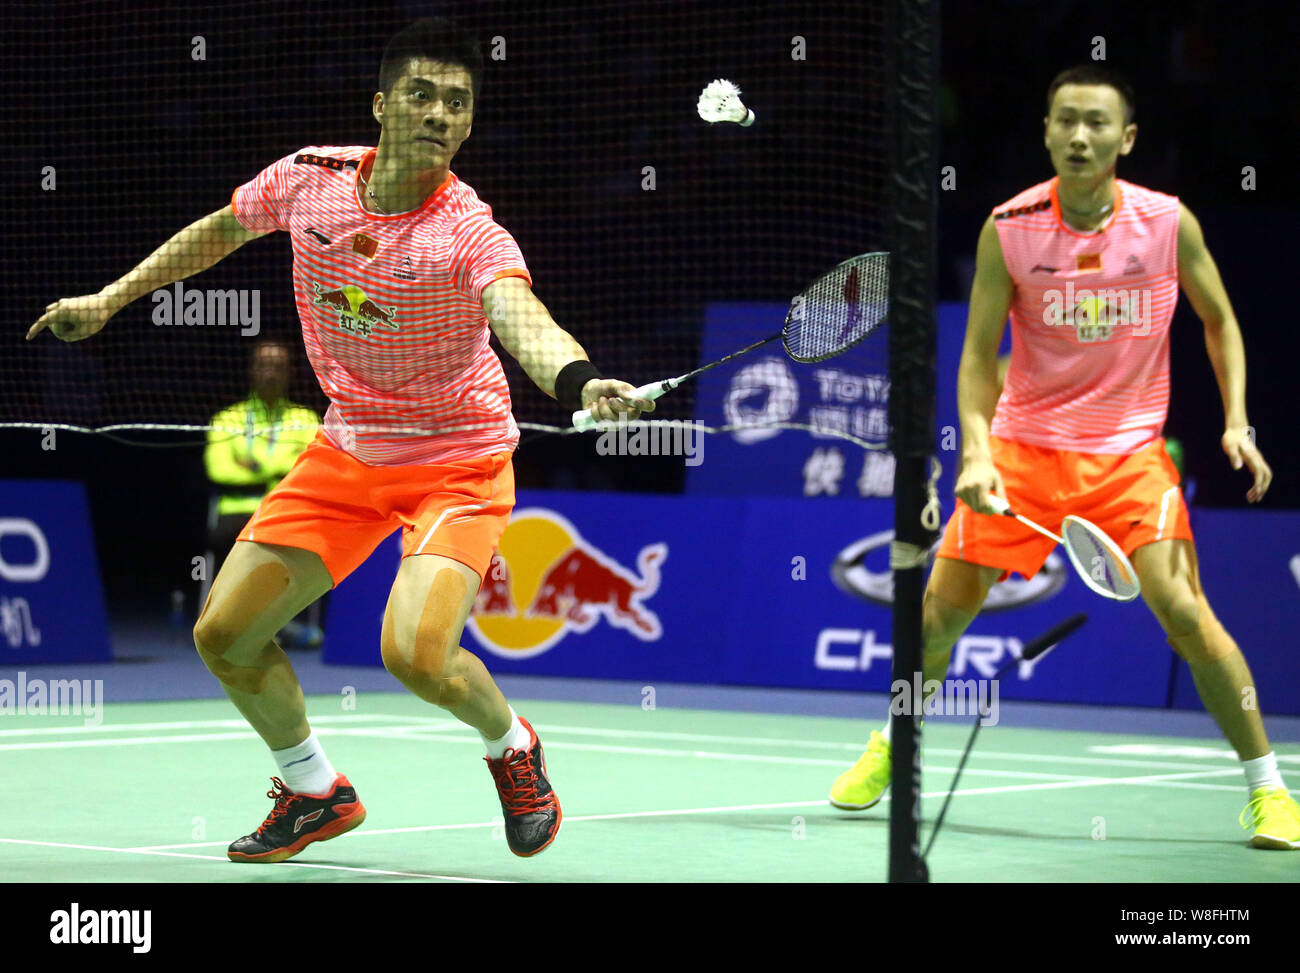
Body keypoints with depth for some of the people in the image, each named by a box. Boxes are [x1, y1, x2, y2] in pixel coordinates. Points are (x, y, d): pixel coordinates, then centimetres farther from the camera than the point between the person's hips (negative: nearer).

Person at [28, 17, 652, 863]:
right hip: (349, 448, 6)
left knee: (415, 652, -26)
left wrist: (581, 382, -67)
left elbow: (524, 319, -46)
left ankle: (511, 745, 9)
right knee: (224, 634, 3)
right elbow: (222, 230, 12)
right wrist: (111, 299, 16)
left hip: (457, 459, -6)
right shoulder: (310, 178, -10)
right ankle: (315, 793, 29)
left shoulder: (470, 233, -26)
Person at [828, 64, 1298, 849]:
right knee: (945, 604, -1)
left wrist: (1236, 422, -3)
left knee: (1182, 608, -18)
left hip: (1128, 452, -1)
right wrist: (976, 452, -17)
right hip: (1024, 443, 1)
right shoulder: (1009, 230, -8)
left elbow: (1220, 321, 8)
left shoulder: (1169, 224, -8)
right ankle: (893, 745, 27)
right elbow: (979, 356, -2)